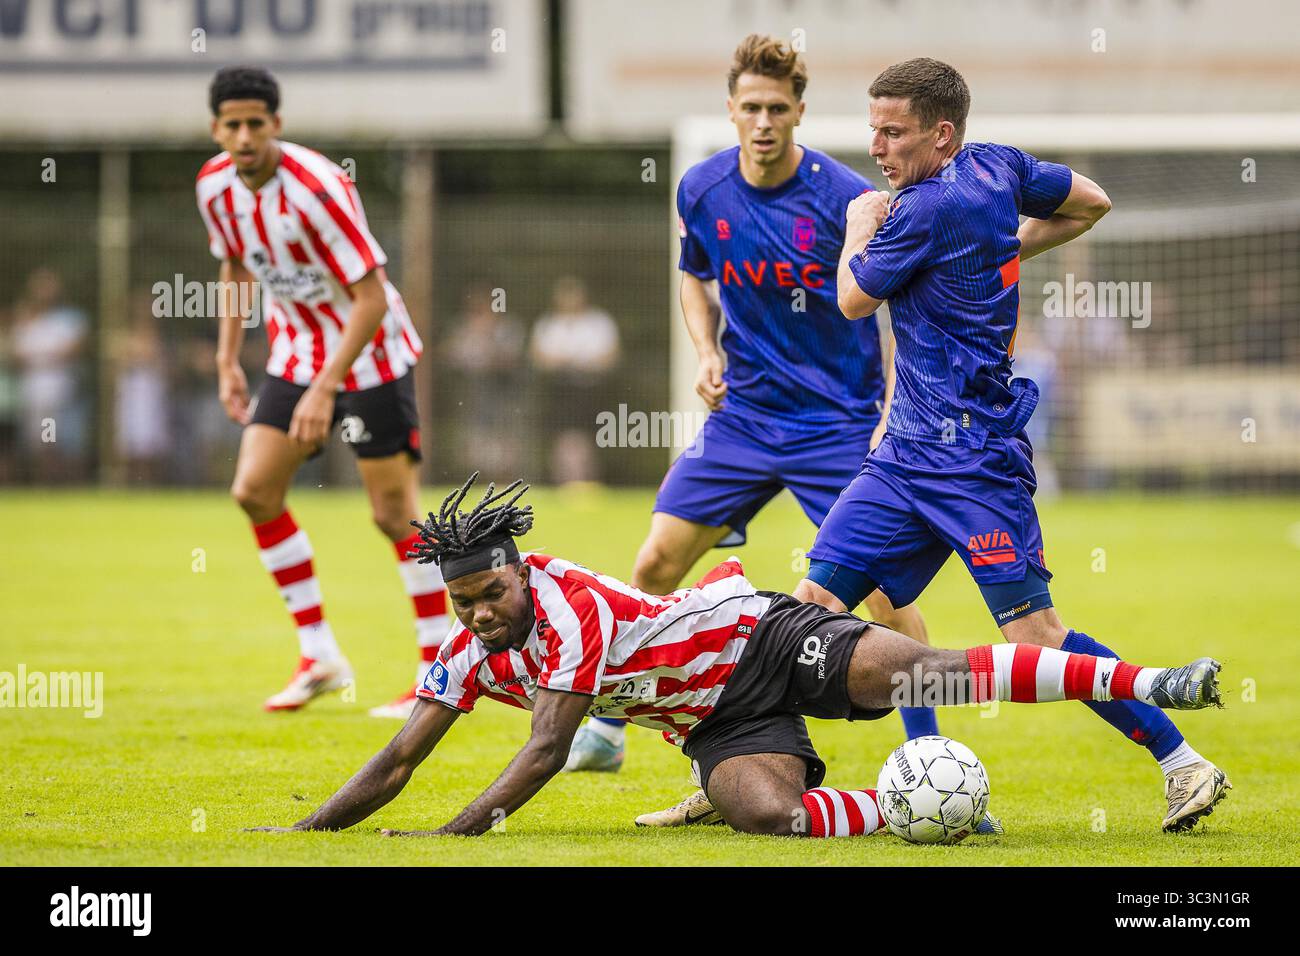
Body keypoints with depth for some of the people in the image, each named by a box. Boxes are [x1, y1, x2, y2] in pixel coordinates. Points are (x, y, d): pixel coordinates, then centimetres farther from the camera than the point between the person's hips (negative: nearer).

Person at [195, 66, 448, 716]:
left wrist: (325, 389, -28)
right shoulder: (215, 186, -4)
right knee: (254, 490, -4)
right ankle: (319, 657, 6)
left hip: (369, 353, -7)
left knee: (394, 511, -6)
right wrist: (227, 360, 12)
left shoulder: (317, 188, -26)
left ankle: (441, 672, 5)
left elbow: (372, 298, -25)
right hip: (295, 355, 7)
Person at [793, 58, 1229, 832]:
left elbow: (854, 301, -2)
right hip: (907, 451, 10)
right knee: (811, 608, 3)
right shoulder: (999, 167, 8)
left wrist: (861, 225, 16)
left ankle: (1185, 765, -2)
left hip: (972, 461, -10)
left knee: (1036, 639, -10)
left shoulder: (927, 209, -18)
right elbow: (1092, 203, 24)